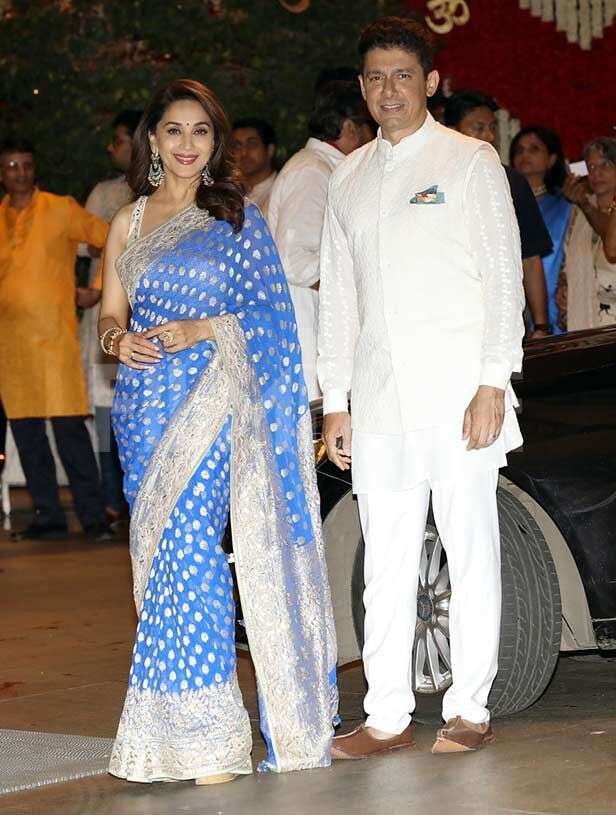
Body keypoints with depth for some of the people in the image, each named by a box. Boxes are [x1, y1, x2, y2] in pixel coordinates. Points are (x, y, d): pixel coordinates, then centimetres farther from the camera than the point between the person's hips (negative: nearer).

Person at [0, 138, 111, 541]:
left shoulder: (60, 209, 1)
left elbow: (108, 238, 3)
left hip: (54, 336, -4)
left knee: (69, 428, -8)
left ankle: (93, 516, -3)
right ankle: (48, 517, 11)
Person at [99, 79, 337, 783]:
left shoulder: (237, 218, 3)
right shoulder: (128, 223, 15)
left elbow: (269, 314, -1)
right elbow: (111, 311, 15)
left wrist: (201, 330, -15)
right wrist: (118, 339, -8)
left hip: (210, 402, -5)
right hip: (145, 404, 5)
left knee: (186, 547, -16)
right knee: (158, 553, 4)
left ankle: (202, 733, -13)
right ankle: (170, 730, 10)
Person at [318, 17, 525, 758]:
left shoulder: (470, 161, 2)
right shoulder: (349, 177, 15)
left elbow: (503, 275, -2)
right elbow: (337, 293, 17)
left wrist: (493, 384, -11)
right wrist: (335, 403, 11)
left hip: (456, 384, -4)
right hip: (378, 391, 4)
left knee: (469, 549, 0)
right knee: (385, 557, 4)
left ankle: (469, 709, 8)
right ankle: (387, 716, 9)